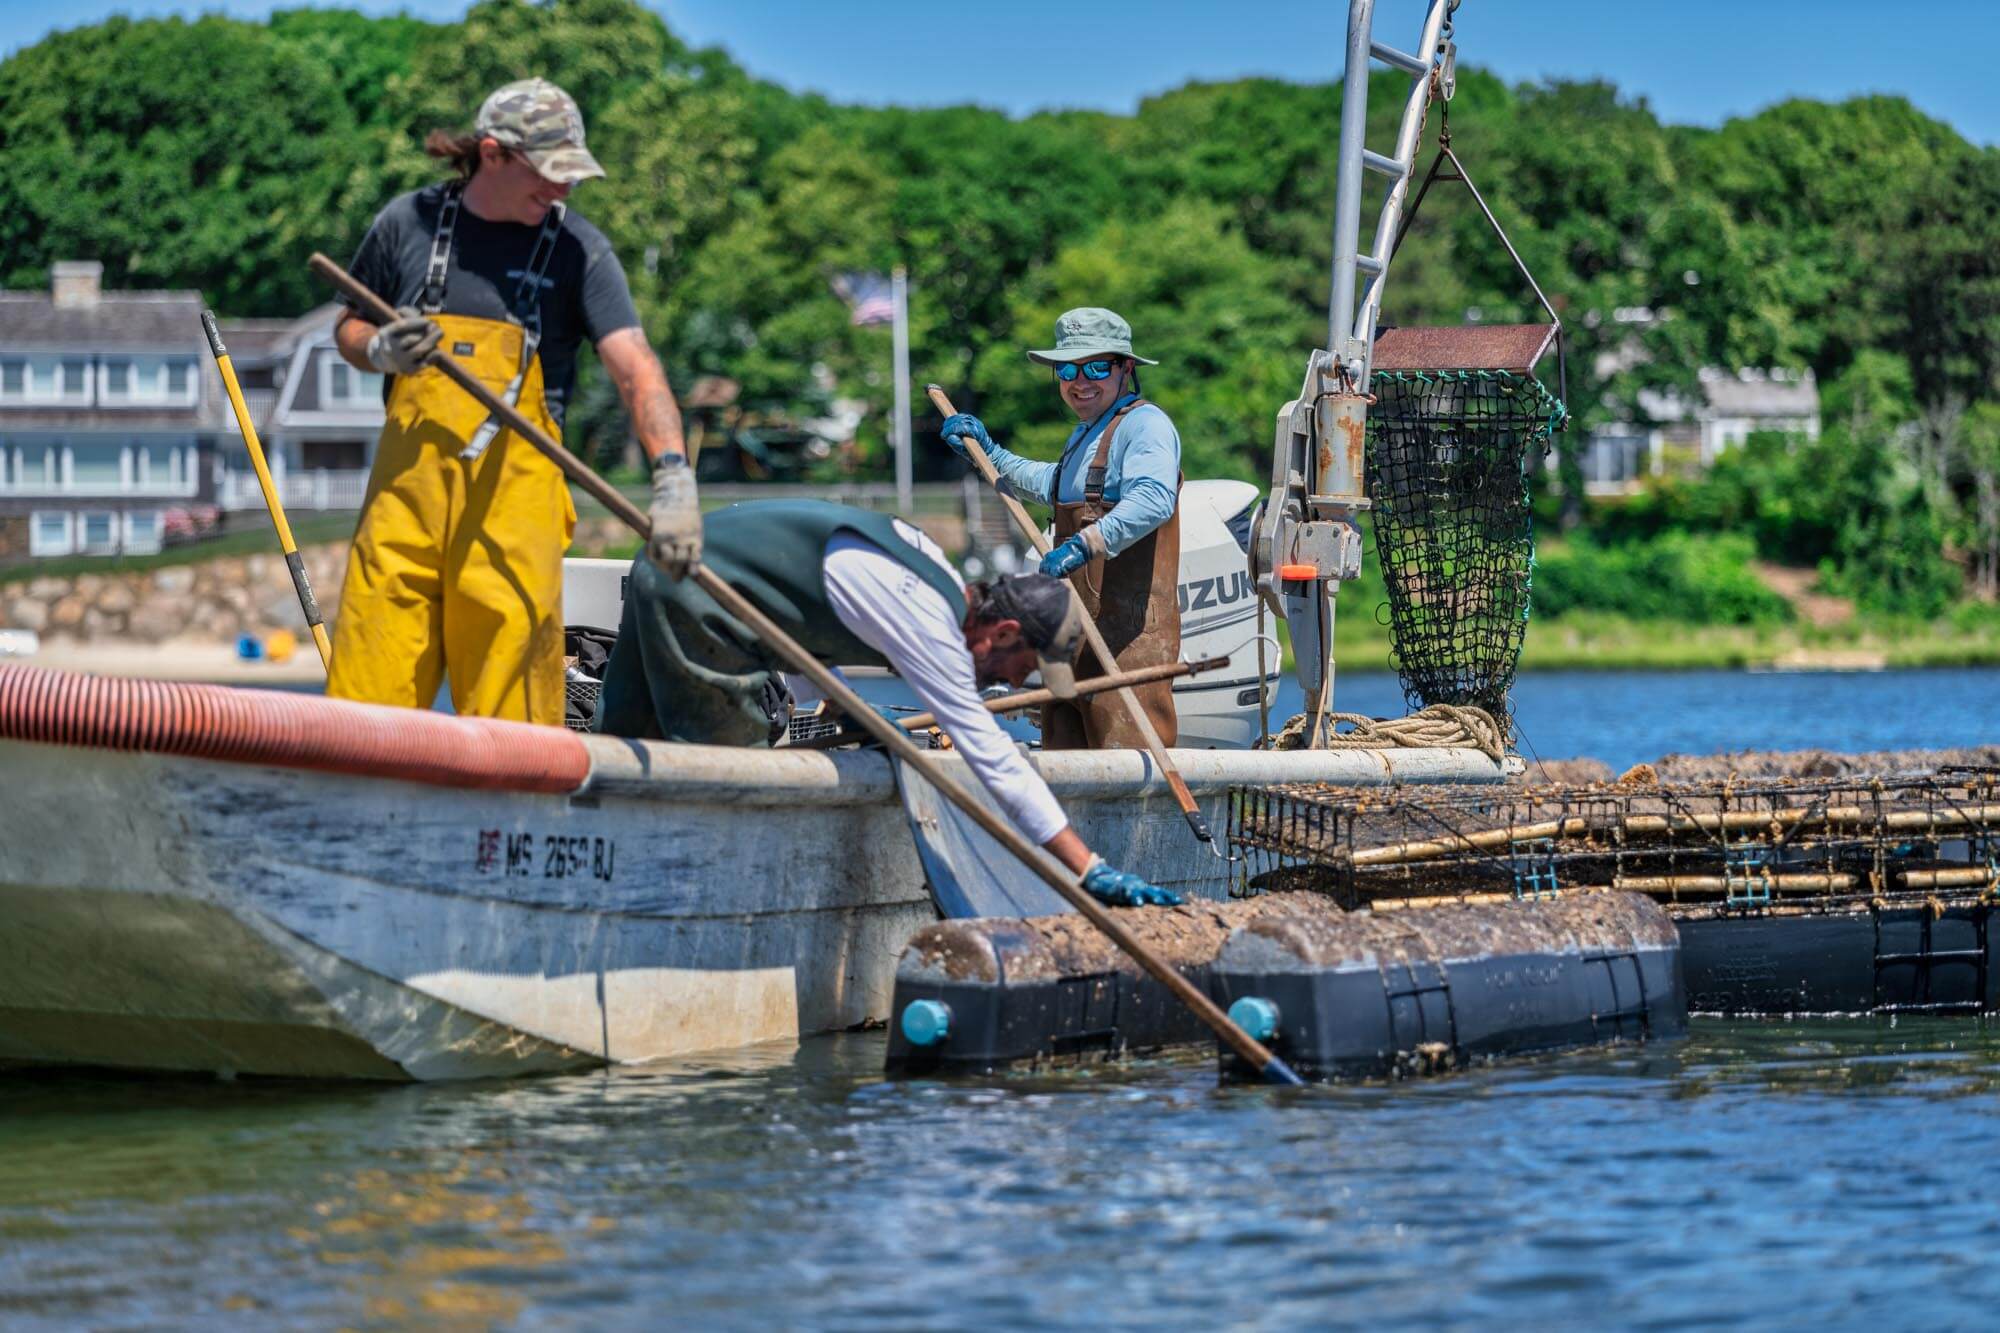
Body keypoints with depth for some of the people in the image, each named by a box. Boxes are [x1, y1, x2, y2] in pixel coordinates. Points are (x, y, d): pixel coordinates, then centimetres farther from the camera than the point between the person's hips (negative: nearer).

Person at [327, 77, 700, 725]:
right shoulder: (407, 224, 7)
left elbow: (636, 369, -10)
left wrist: (673, 480, -24)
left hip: (516, 490, -2)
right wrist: (380, 351, -4)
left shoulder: (578, 249, 1)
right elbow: (349, 328, 21)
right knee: (370, 678, -2)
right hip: (407, 478, 2)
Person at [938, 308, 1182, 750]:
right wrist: (988, 452, 43)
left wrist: (1086, 544, -39)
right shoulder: (1084, 435, 24)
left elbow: (1152, 499, -28)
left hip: (1128, 629, -10)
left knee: (1125, 753, -15)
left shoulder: (1145, 425, -9)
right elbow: (1051, 485, 44)